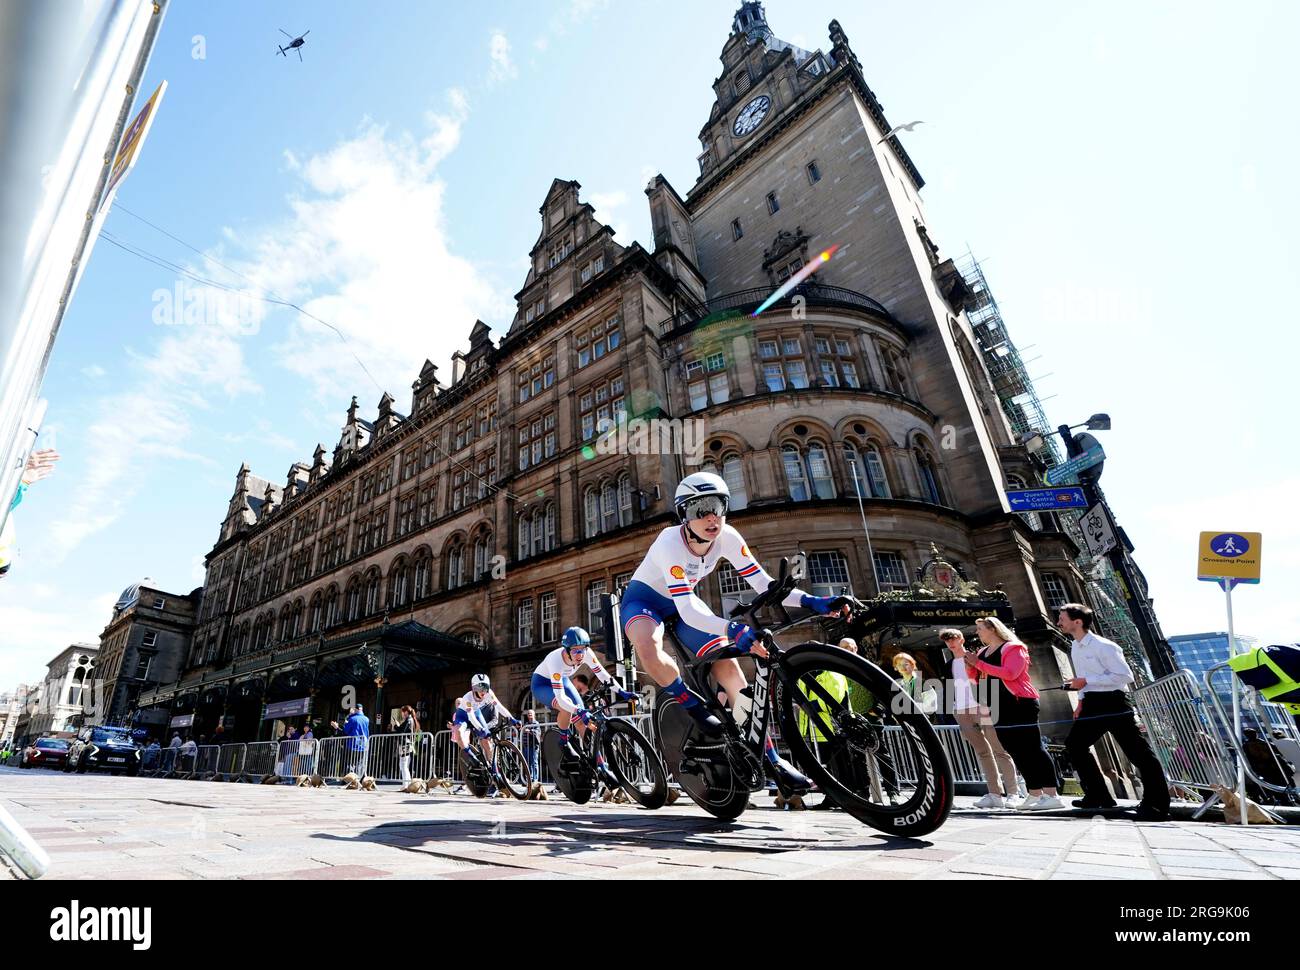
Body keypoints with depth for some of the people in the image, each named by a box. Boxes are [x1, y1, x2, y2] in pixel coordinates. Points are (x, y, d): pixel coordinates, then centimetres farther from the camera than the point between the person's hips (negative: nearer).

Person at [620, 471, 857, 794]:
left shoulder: (727, 537, -18)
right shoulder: (670, 543, -34)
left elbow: (764, 584, -18)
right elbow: (688, 611, -40)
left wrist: (812, 602, -34)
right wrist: (735, 630, -55)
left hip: (682, 601, 5)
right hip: (644, 598, -5)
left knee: (728, 662, -12)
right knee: (648, 647, -39)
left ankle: (770, 758, 0)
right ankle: (695, 708, -10)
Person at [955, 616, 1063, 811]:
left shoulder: (1013, 648, -8)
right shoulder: (982, 652, 15)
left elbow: (1010, 673, -23)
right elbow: (974, 677, 12)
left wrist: (979, 663, -20)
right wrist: (965, 657, -2)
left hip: (1020, 704, -8)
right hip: (999, 709, 8)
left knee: (1032, 749, -8)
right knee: (1016, 753, 9)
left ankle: (1051, 795, -5)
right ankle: (1035, 795, 15)